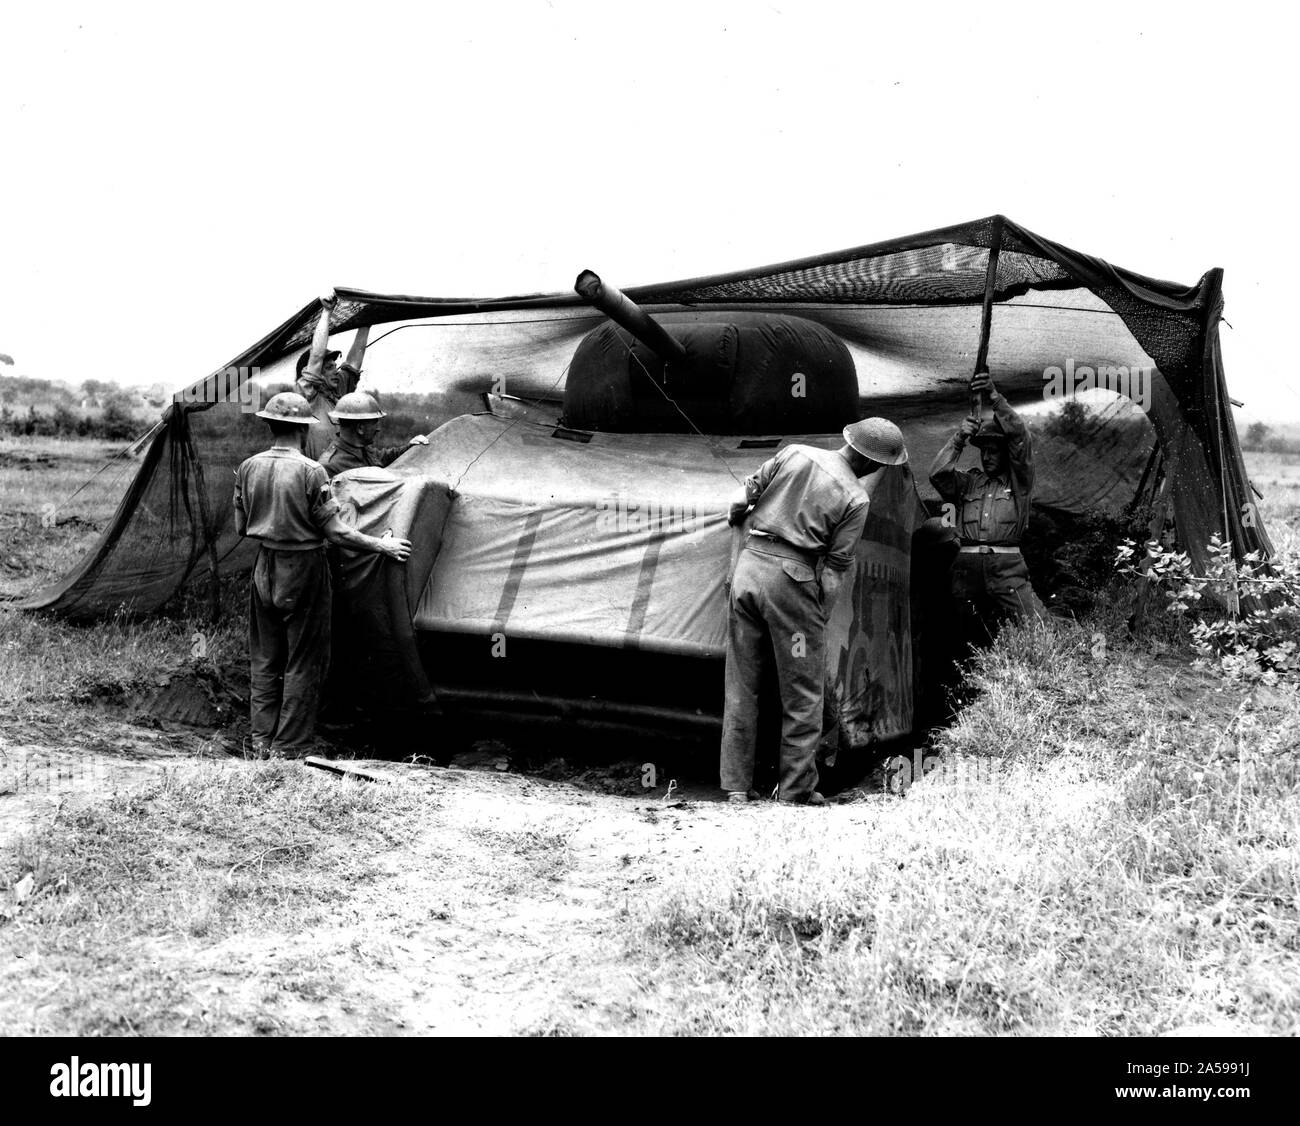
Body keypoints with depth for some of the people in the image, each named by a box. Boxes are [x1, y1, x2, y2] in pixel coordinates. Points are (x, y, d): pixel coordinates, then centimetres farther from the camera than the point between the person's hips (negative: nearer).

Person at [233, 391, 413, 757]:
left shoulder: (249, 468, 0)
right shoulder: (311, 472, -17)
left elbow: (240, 527, 8)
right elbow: (335, 532, -16)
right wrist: (383, 546, -6)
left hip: (265, 568, 6)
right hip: (303, 570, -5)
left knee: (264, 659, 16)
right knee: (302, 664, 5)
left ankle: (262, 739, 22)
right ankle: (290, 748, 8)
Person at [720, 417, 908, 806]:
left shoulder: (795, 453, 6)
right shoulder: (856, 498, -4)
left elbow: (746, 494, 11)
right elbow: (835, 565, -3)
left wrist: (735, 519, 32)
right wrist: (820, 617, 7)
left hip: (749, 564, 5)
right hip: (791, 576, -5)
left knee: (740, 685, 11)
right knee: (802, 692, 9)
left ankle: (736, 786, 14)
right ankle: (796, 788, 13)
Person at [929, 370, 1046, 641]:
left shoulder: (1018, 480, 11)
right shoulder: (967, 482, 20)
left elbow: (1019, 436, -2)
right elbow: (937, 474, 4)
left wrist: (995, 397, -11)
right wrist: (959, 437, -3)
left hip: (1007, 566, -3)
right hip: (967, 566, 3)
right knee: (976, 637, 7)